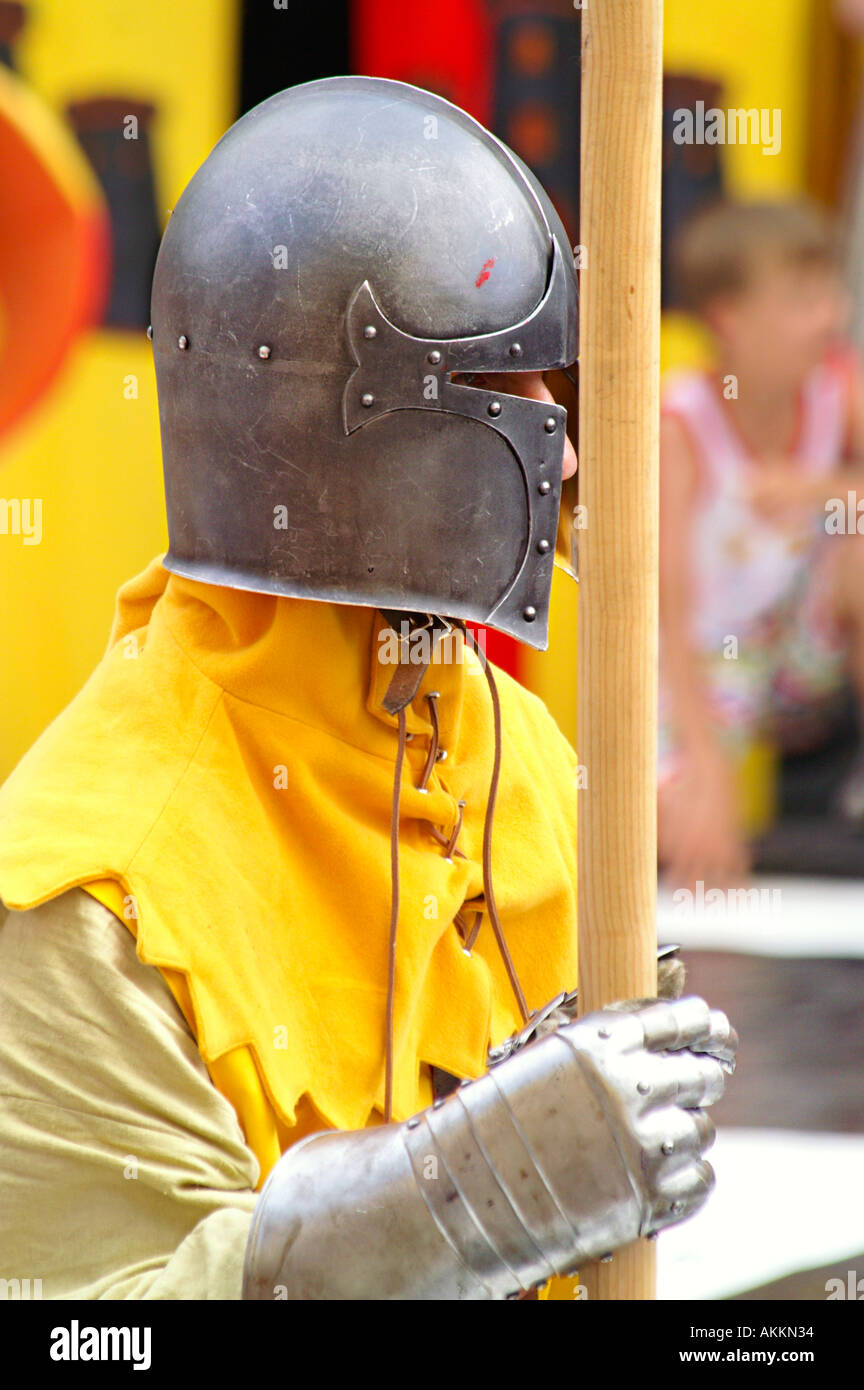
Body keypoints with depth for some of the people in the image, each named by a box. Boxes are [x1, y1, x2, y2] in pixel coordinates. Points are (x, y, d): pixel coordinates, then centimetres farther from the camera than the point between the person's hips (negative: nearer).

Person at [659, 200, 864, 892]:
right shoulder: (679, 429, -25)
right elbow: (670, 609, -30)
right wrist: (708, 766, -39)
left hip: (804, 640, 4)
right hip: (704, 661, -4)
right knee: (681, 836, -28)